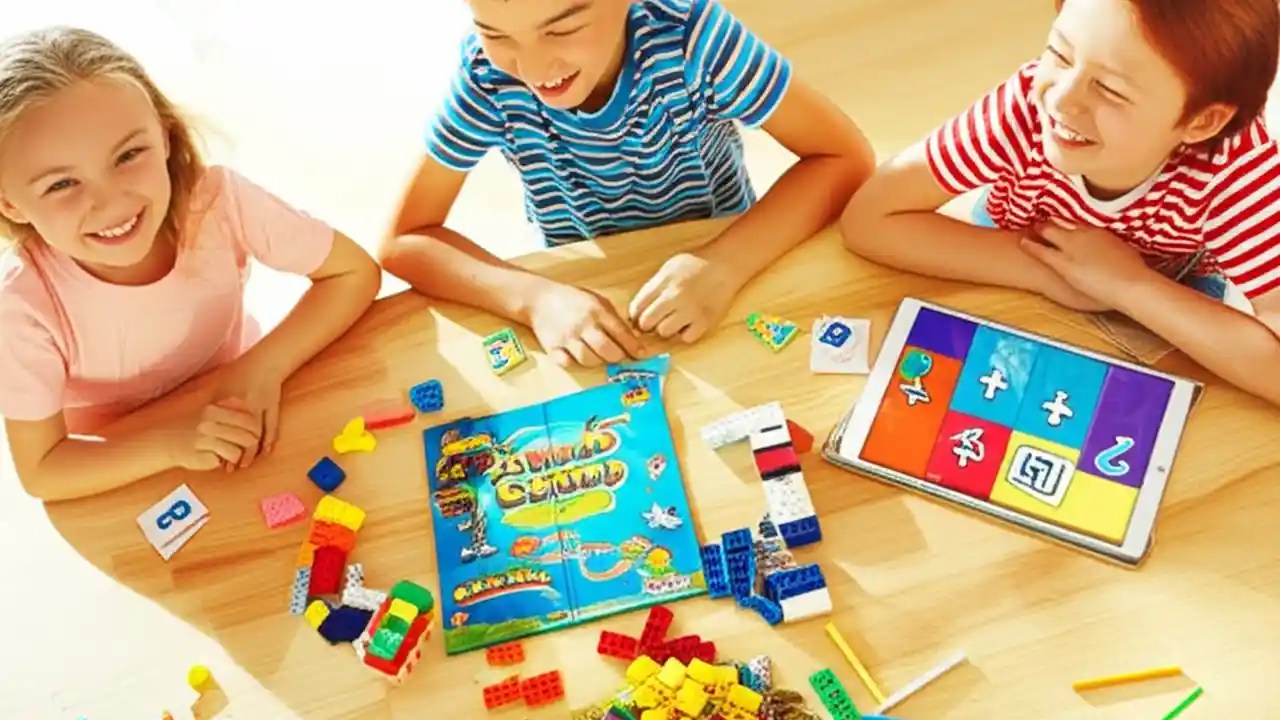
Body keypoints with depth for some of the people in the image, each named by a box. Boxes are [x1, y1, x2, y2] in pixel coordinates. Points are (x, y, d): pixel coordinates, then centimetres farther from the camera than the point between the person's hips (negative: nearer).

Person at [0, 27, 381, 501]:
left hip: (239, 426, 1)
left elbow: (356, 273, -15)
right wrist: (171, 442, -34)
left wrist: (264, 367, -27)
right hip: (124, 477, -1)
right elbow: (41, 471, -18)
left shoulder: (219, 200, -26)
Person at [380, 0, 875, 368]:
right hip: (581, 306, 1)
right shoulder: (487, 73, -21)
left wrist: (726, 263, -35)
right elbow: (403, 240, -15)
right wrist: (533, 297, -32)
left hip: (717, 279, 0)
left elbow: (846, 157, -20)